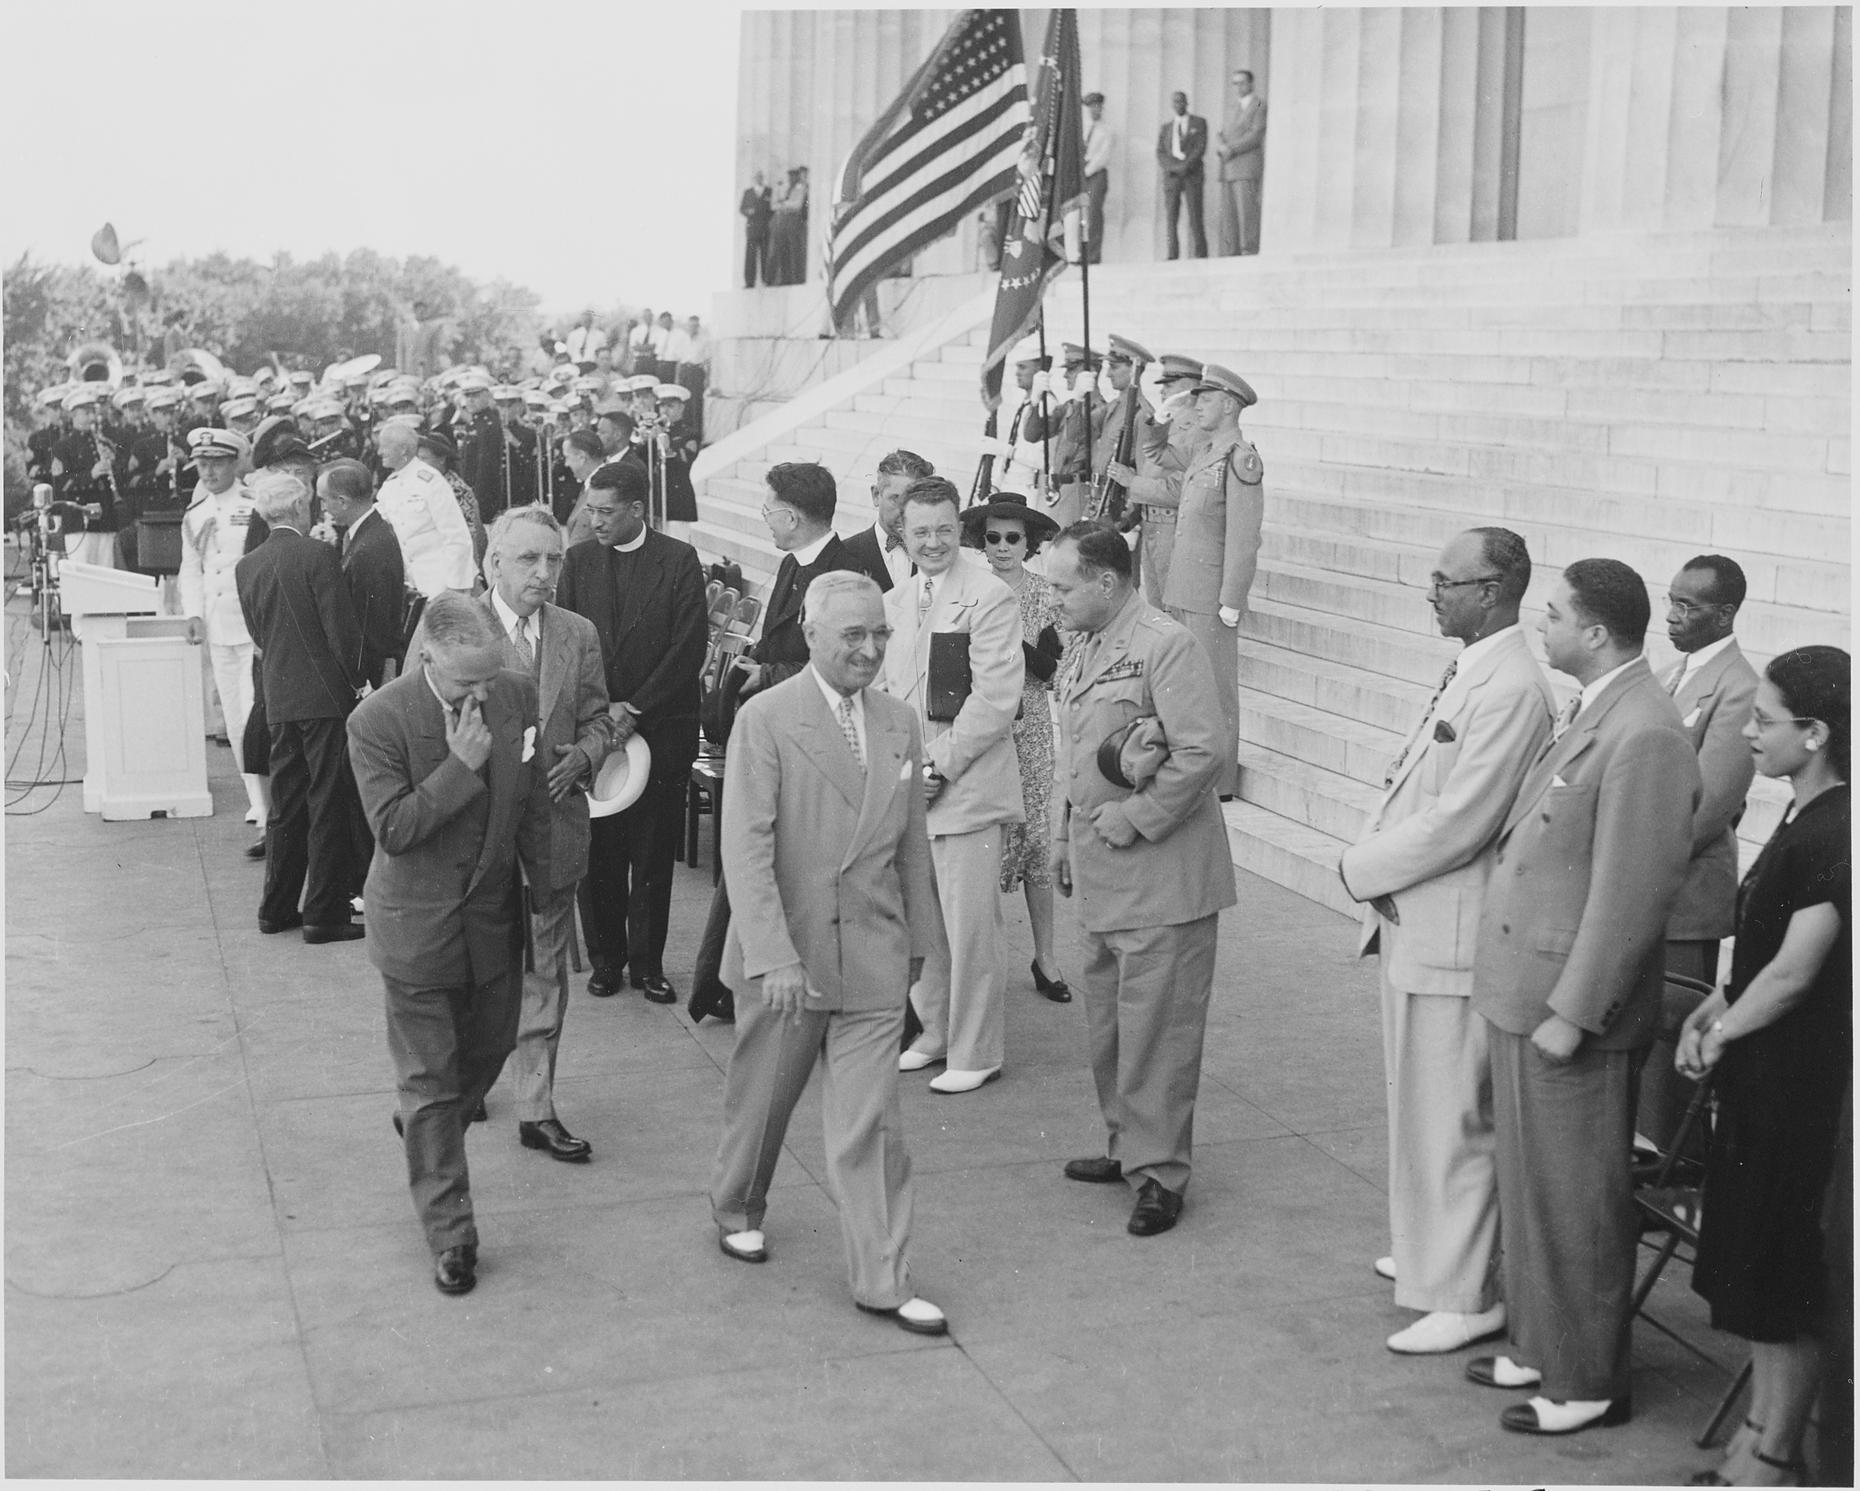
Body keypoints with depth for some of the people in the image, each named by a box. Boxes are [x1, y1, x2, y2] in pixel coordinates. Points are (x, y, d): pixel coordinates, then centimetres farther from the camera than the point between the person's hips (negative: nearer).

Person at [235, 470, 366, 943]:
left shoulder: (246, 567, 6)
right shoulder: (318, 555, -12)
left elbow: (258, 634, 12)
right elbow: (343, 629, -13)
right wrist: (356, 679, -2)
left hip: (278, 698, 6)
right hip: (325, 694, -6)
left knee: (287, 804, 15)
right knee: (328, 805, -1)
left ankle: (277, 908, 21)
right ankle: (324, 914, 1)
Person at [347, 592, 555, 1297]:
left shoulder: (517, 696, -7)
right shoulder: (377, 720, -20)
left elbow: (533, 804, 5)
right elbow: (392, 827, -23)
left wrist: (545, 889, 9)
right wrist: (461, 764, -28)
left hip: (493, 917, 5)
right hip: (416, 927, -5)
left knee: (489, 1047, 21)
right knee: (429, 1081, 4)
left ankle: (424, 1127, 53)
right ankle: (450, 1234, 15)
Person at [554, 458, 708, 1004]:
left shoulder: (679, 561, 0)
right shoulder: (578, 561, 8)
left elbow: (690, 646, -6)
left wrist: (635, 708, -10)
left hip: (660, 728, -2)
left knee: (654, 855, 3)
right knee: (598, 853, 4)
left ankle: (648, 962, 13)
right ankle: (605, 959, 16)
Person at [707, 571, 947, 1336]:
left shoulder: (899, 723, 5)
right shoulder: (766, 720, -11)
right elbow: (747, 847, -16)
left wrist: (917, 939, 15)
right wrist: (774, 957, -22)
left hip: (873, 958, 3)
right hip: (785, 955, -3)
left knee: (872, 1121, 2)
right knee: (762, 1097, 16)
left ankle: (881, 1279, 9)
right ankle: (737, 1208, 42)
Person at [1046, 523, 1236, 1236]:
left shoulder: (1166, 646, -14)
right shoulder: (1087, 649, 14)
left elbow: (1205, 750, -22)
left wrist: (1133, 819, -18)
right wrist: (1064, 839, 19)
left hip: (1159, 875, -9)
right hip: (1100, 878, 9)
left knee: (1155, 1025, -3)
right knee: (1106, 1022, 17)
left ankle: (1160, 1171, 6)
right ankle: (1126, 1147, 30)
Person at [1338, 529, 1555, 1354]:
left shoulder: (1511, 691, -20)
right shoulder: (1467, 672, 11)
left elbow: (1456, 825, -23)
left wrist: (1359, 868, -11)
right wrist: (1375, 860, 1)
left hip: (1452, 938, -10)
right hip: (1412, 924, 10)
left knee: (1449, 1119, -1)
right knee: (1421, 1107, 21)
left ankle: (1465, 1296, 10)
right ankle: (1434, 1249, 37)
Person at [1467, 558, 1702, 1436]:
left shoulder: (1645, 738, -22)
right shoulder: (1587, 715, 9)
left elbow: (1628, 896, -22)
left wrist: (1570, 1015, -19)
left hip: (1572, 1013, -9)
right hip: (1522, 998, 9)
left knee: (1576, 1202, 5)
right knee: (1531, 1188, 21)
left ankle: (1588, 1385, 20)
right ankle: (1539, 1343, 37)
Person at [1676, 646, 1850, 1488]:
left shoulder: (1832, 833, -21)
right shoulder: (1806, 820, 9)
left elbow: (1793, 971, -20)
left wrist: (1718, 1037, -8)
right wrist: (1716, 1007, 4)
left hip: (1796, 1075, -9)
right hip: (1761, 1072, 9)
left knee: (1779, 1272, 3)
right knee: (1752, 1261, 17)